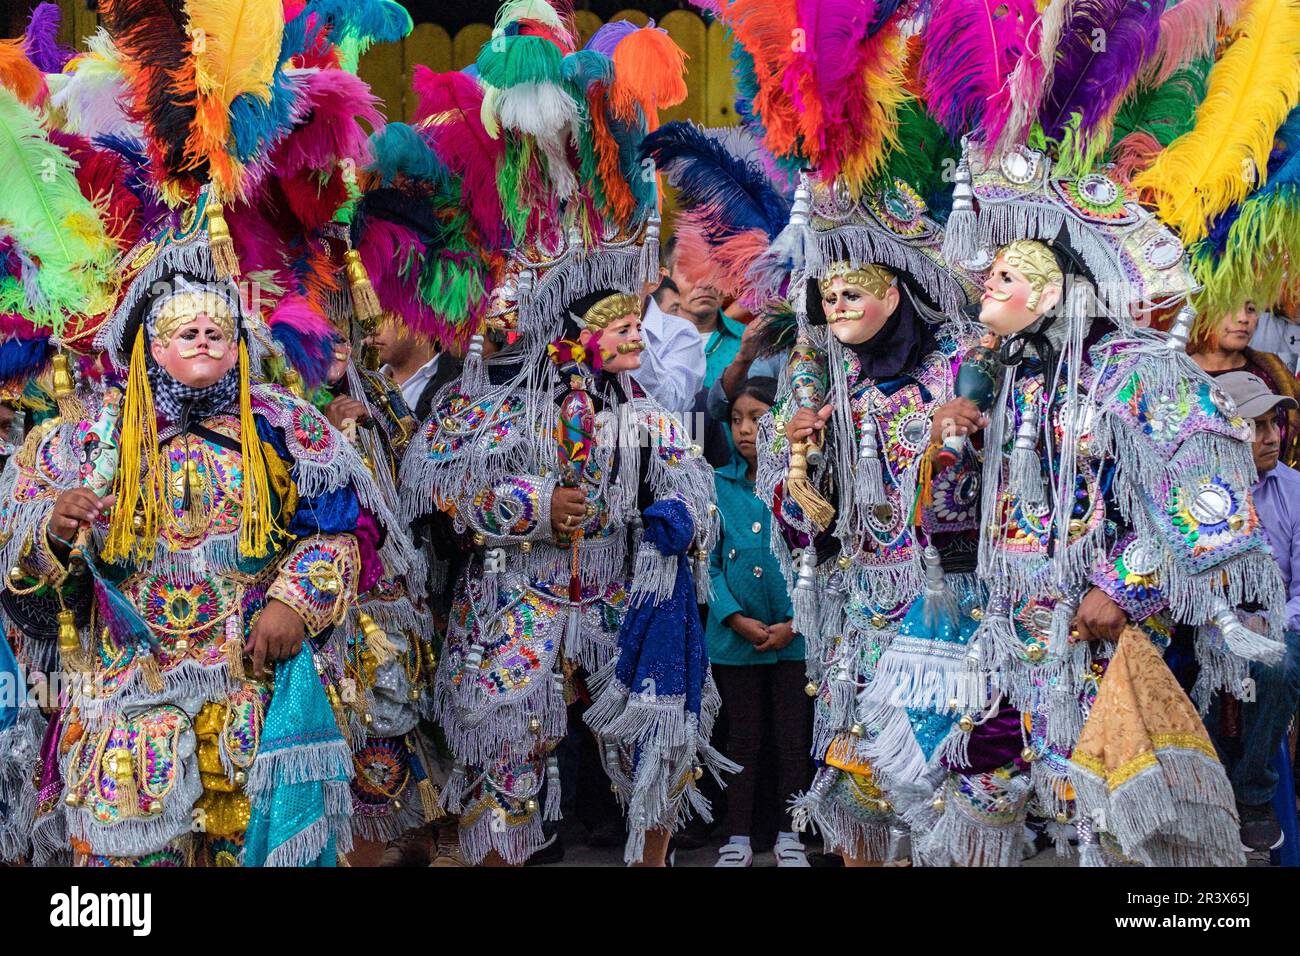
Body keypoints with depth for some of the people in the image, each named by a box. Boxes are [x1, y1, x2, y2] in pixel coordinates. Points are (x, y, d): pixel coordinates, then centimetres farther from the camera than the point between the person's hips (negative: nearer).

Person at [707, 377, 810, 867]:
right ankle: (738, 839, 22)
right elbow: (709, 561, -2)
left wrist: (793, 623, -14)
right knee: (741, 738, 11)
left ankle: (789, 835, 24)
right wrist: (736, 619, -12)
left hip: (793, 637, -1)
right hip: (736, 637, 1)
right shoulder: (718, 486, -2)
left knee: (792, 738, 10)